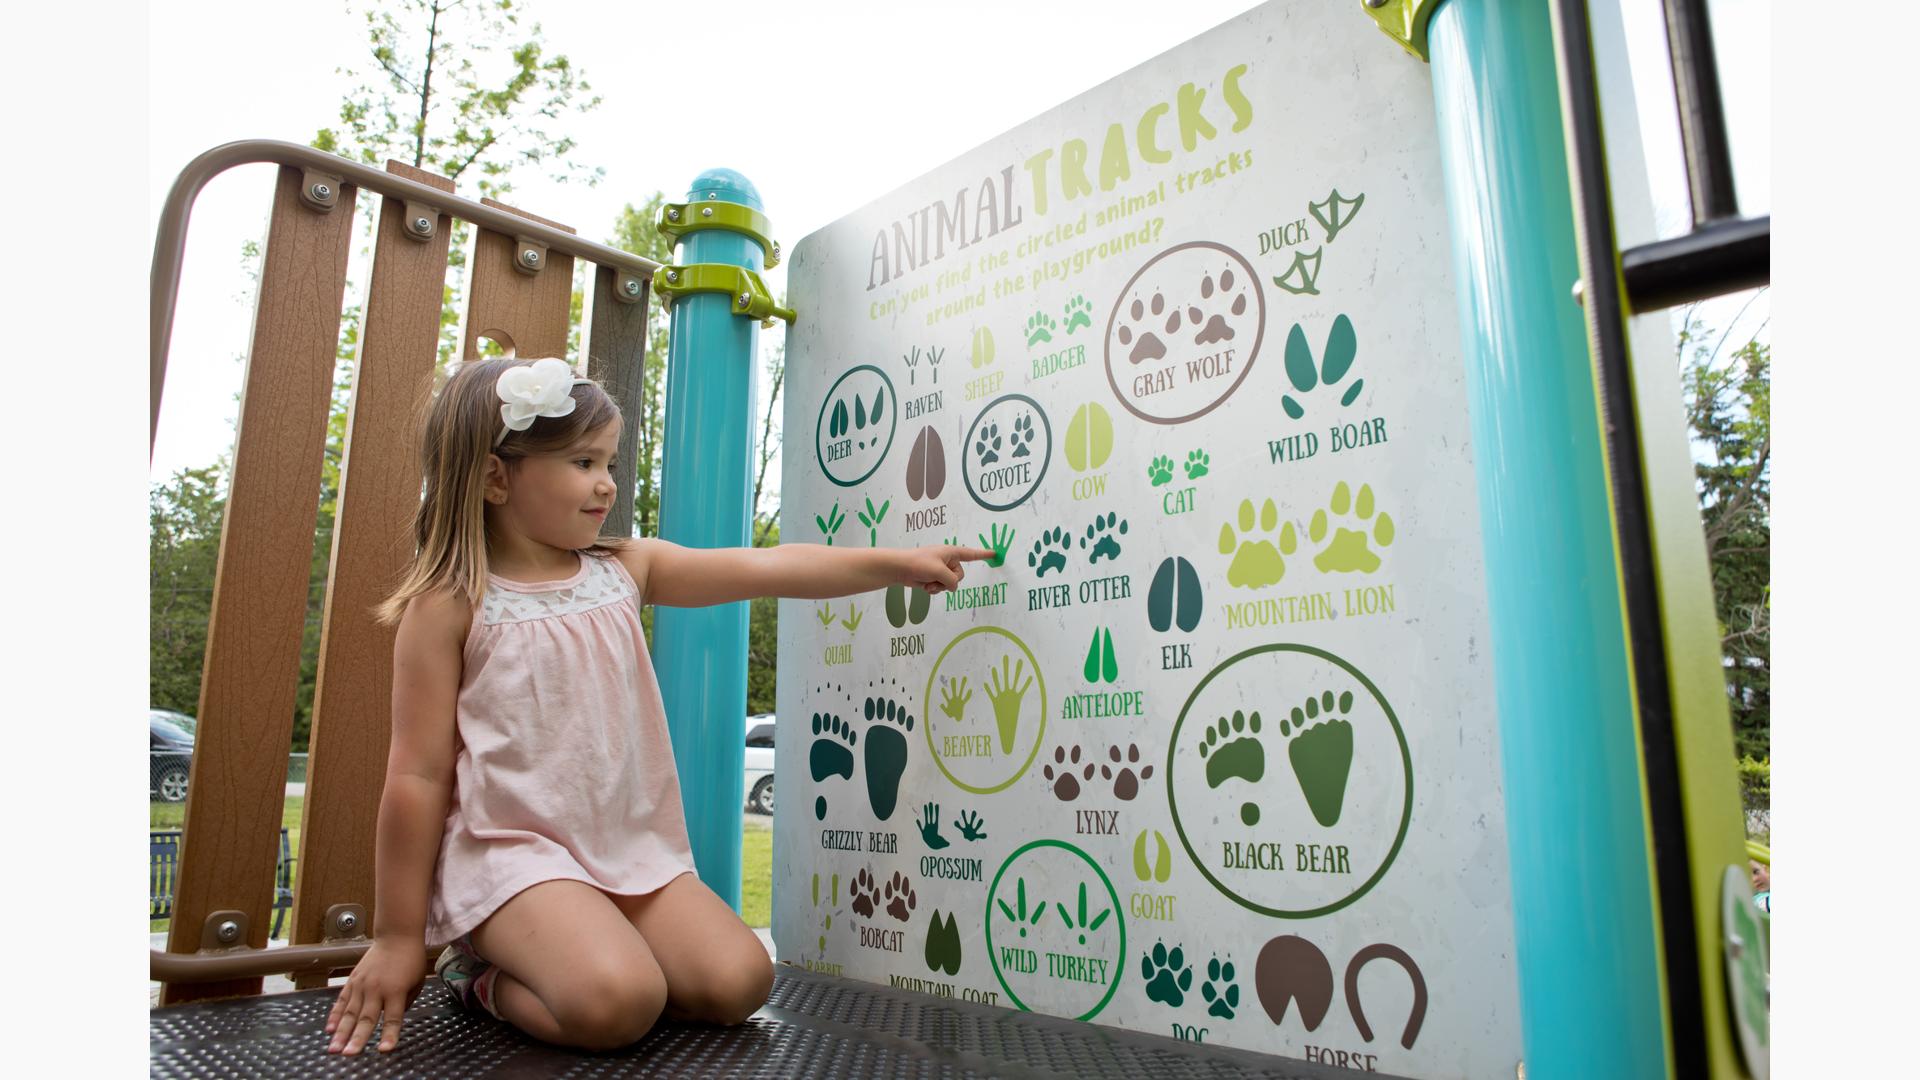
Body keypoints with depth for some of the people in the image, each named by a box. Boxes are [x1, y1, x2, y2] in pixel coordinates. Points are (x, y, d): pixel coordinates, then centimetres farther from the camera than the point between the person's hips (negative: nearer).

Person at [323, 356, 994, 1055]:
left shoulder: (624, 570, 5)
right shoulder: (450, 604, -8)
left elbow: (765, 569, -2)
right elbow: (418, 775, -7)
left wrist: (897, 562, -7)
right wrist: (397, 938, -4)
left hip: (631, 846, 6)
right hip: (513, 849, -5)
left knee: (738, 980, -7)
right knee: (617, 1002, -27)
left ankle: (525, 953, 10)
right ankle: (485, 975, 4)